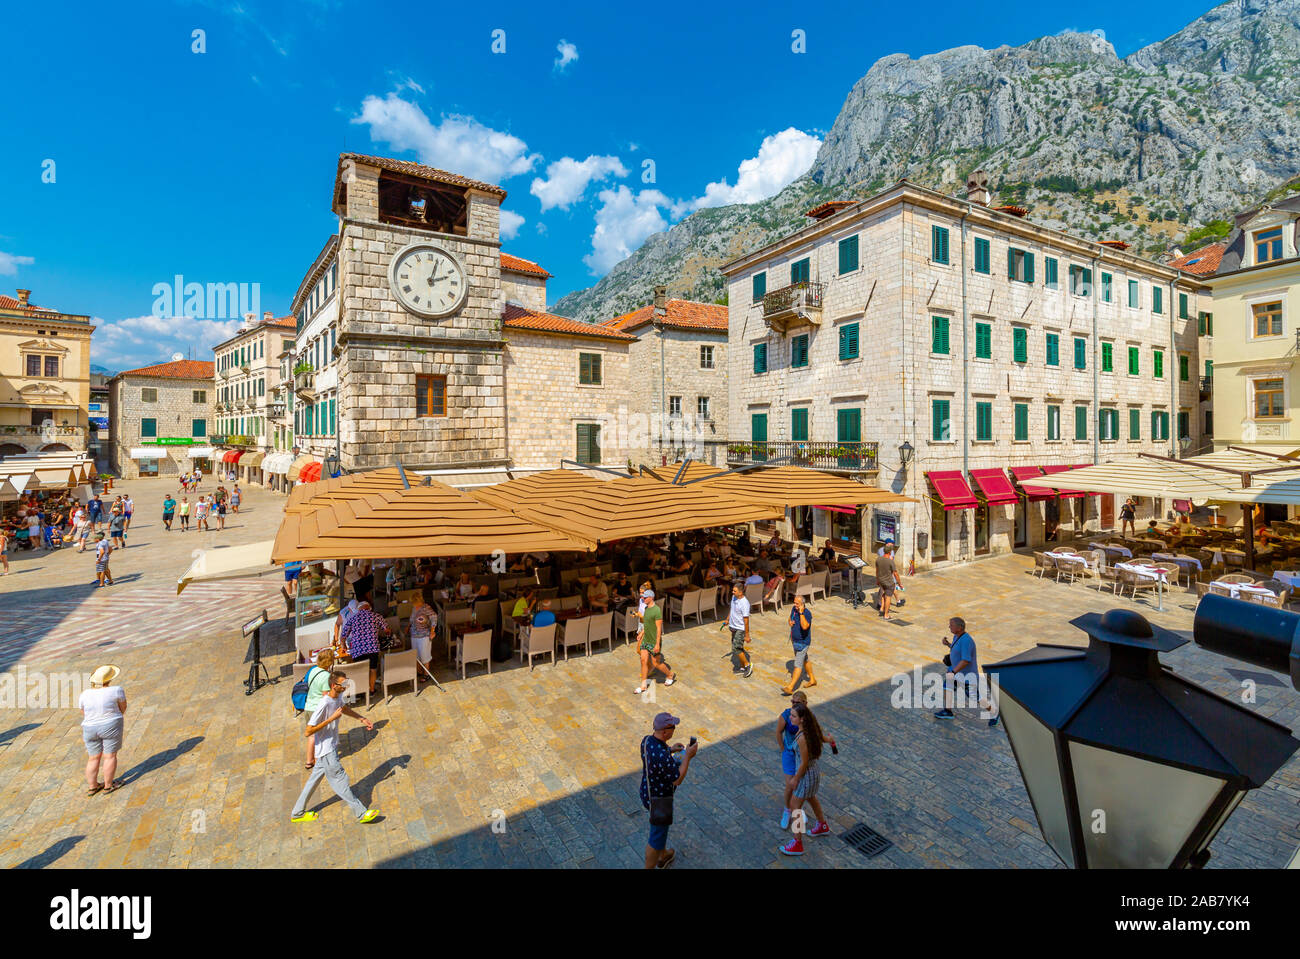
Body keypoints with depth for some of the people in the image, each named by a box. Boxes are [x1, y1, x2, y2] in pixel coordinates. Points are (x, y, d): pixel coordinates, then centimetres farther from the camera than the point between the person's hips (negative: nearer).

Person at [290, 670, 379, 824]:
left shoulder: (338, 697, -3)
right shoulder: (324, 704, -30)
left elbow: (344, 708, 20)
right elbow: (309, 731, -26)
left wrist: (362, 719, 14)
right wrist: (332, 718, -29)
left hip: (331, 747, 9)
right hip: (326, 751, -9)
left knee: (315, 778, 22)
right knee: (340, 780, 0)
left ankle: (297, 813, 39)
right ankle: (361, 813, 8)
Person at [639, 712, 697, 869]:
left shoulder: (647, 740, -13)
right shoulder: (663, 757, -40)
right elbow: (677, 780, -26)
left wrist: (670, 750, 1)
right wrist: (688, 756, -21)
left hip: (647, 791, 9)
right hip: (660, 800, -9)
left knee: (662, 826, 34)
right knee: (657, 837, 16)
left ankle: (663, 856, 57)